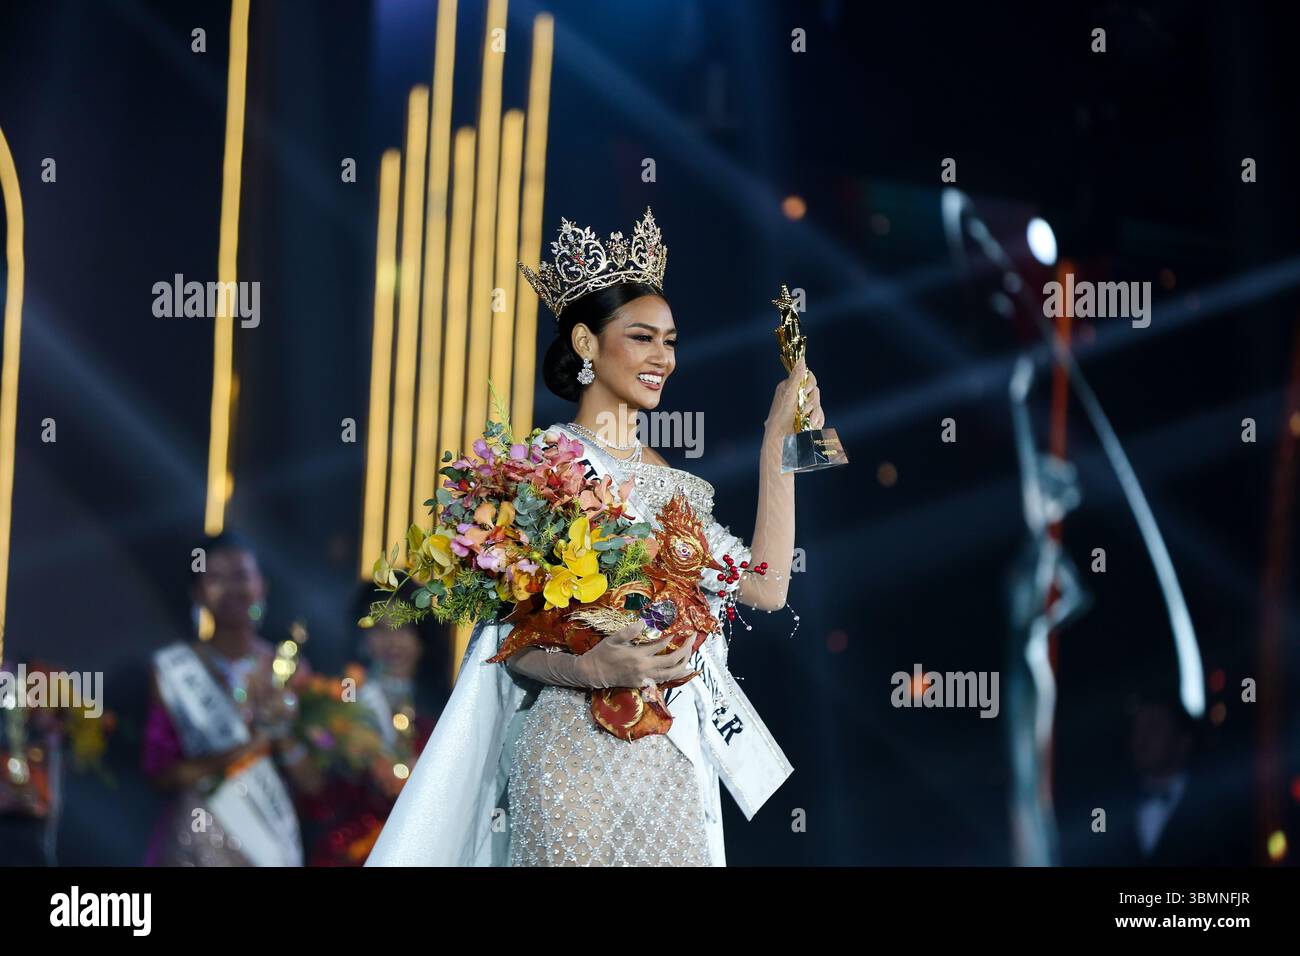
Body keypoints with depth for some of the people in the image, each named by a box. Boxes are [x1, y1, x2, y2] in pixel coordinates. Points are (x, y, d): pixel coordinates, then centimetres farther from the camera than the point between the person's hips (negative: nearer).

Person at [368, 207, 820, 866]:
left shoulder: (670, 482, 16)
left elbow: (765, 587, 5)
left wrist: (778, 444, 8)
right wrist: (594, 668, -27)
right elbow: (510, 639, -8)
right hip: (576, 756, -6)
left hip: (671, 765, 6)